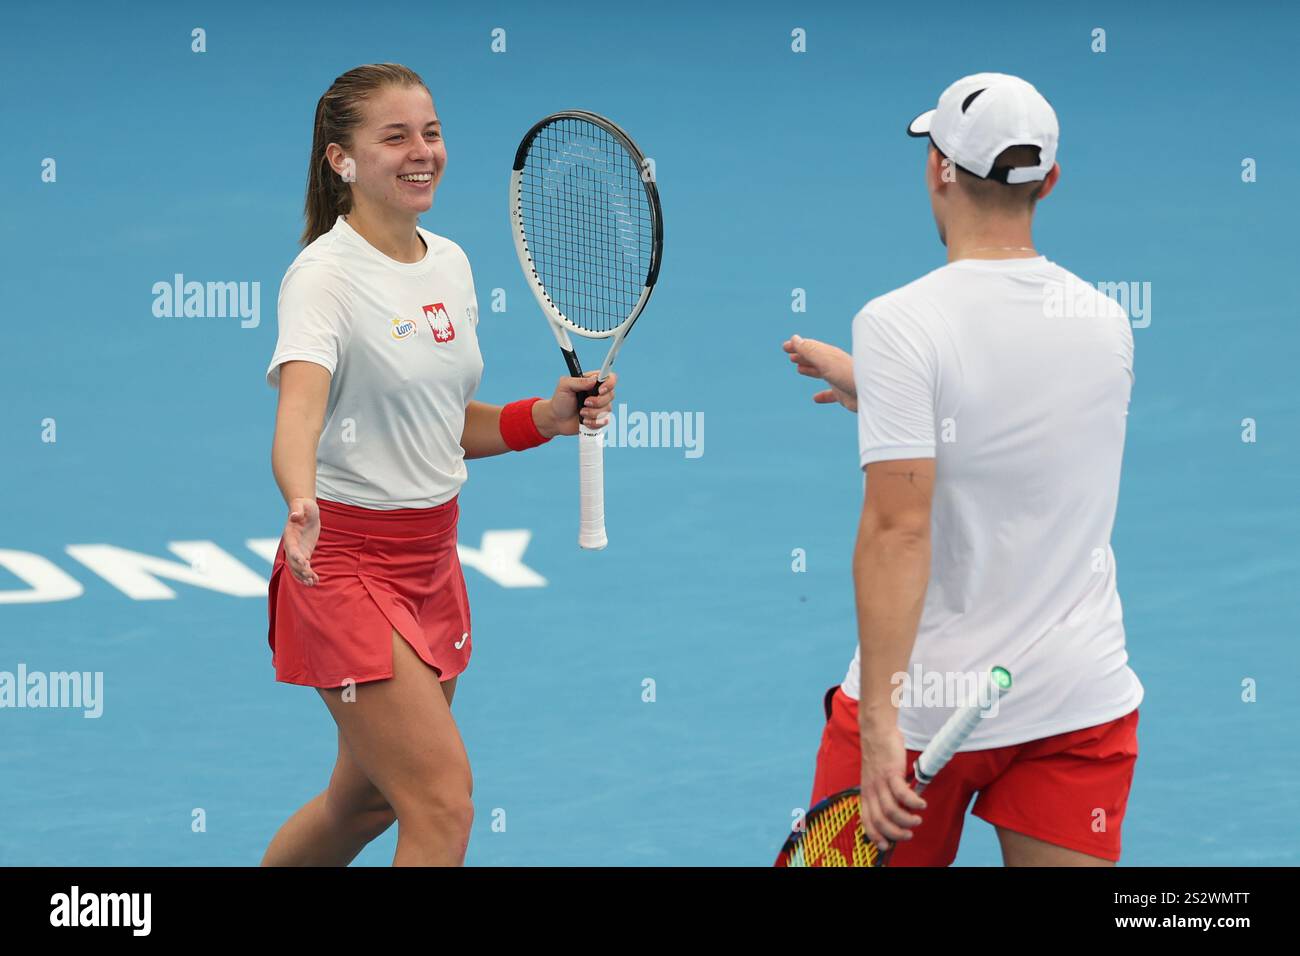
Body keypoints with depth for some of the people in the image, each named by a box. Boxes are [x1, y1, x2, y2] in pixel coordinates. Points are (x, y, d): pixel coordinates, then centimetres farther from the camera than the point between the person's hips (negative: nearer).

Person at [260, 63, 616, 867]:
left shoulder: (450, 262, 7)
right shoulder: (327, 273, -17)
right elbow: (300, 406, -35)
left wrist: (548, 416, 1)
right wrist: (301, 505, -55)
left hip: (433, 556, 8)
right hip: (348, 560, -8)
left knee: (369, 800, 17)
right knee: (445, 803, -14)